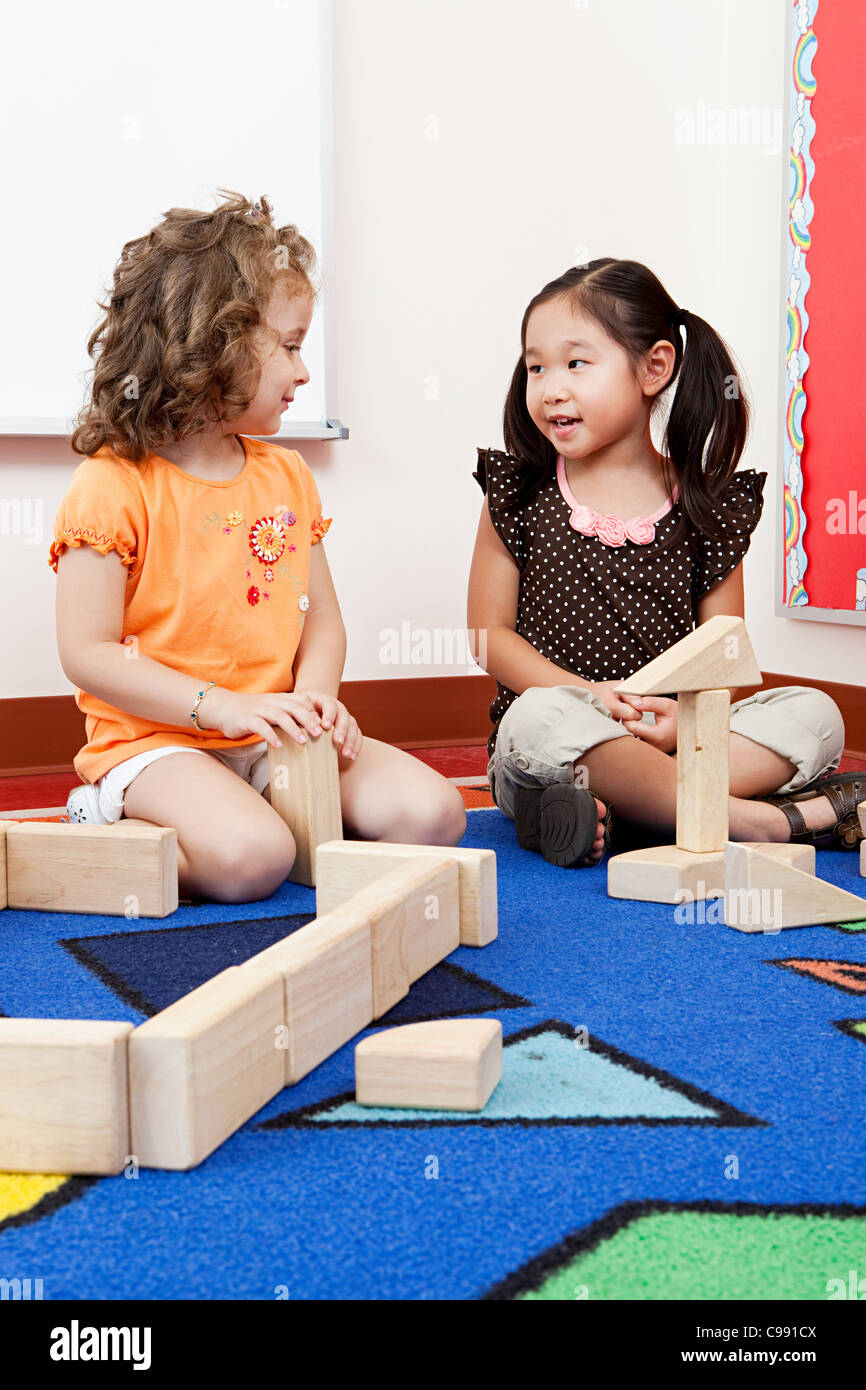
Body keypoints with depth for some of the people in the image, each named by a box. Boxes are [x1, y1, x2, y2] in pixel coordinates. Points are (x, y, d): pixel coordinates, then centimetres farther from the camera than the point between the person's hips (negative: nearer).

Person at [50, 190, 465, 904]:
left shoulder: (287, 477, 12)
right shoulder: (113, 484, -10)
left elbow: (322, 618, 13)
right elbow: (88, 653, -13)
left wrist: (314, 695, -10)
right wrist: (223, 706, -21)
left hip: (275, 740, 6)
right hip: (155, 740, -6)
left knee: (430, 812, -11)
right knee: (251, 856, -33)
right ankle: (106, 821, -5)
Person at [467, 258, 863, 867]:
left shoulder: (707, 504, 6)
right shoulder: (520, 494, 4)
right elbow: (489, 633, 1)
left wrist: (687, 716, -18)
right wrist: (588, 696, -16)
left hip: (672, 738, 2)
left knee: (814, 714, -17)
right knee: (540, 720, -36)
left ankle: (621, 804, -33)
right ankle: (757, 819, -31)